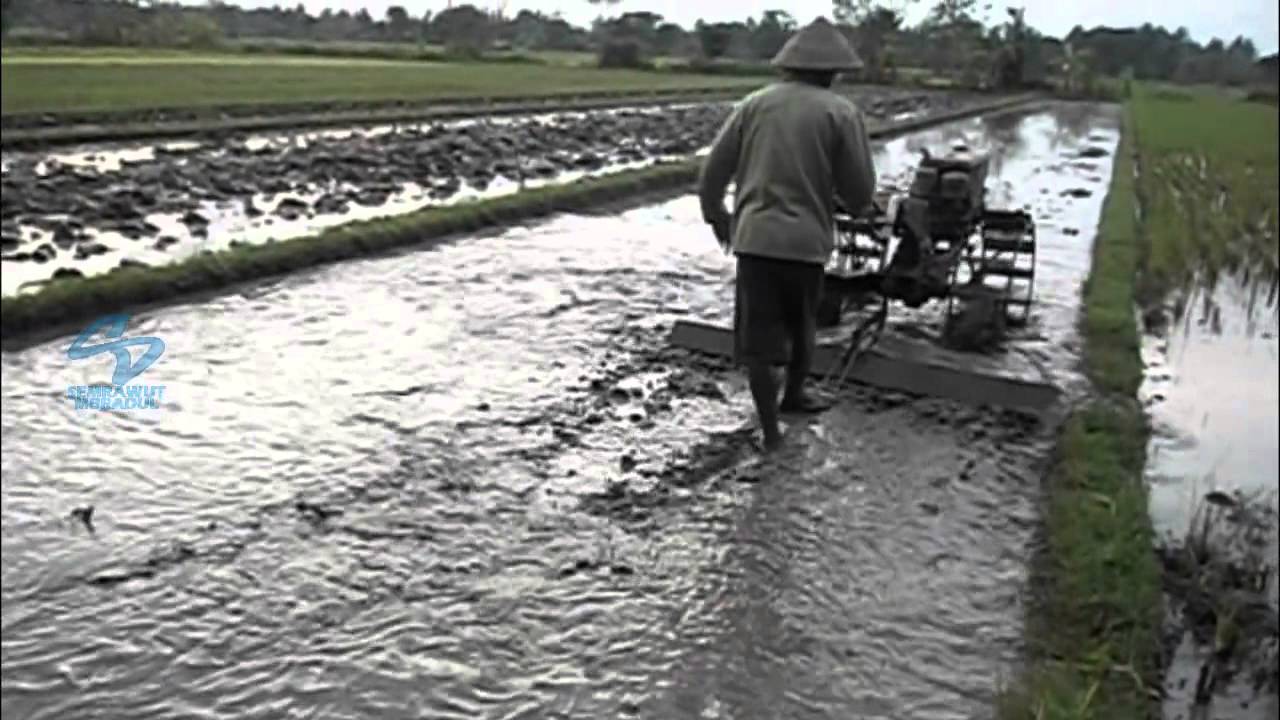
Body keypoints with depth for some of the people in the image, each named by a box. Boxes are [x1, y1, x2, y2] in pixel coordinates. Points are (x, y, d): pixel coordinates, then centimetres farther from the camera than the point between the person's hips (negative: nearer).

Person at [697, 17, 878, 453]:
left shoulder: (754, 103, 6)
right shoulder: (842, 112, -2)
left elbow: (712, 172, 7)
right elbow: (860, 190, -1)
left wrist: (716, 216, 23)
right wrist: (856, 205, 22)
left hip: (753, 235, 1)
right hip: (806, 238, -1)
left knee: (757, 339, 7)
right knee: (802, 327, 23)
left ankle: (770, 432, 11)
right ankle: (793, 395, 43)